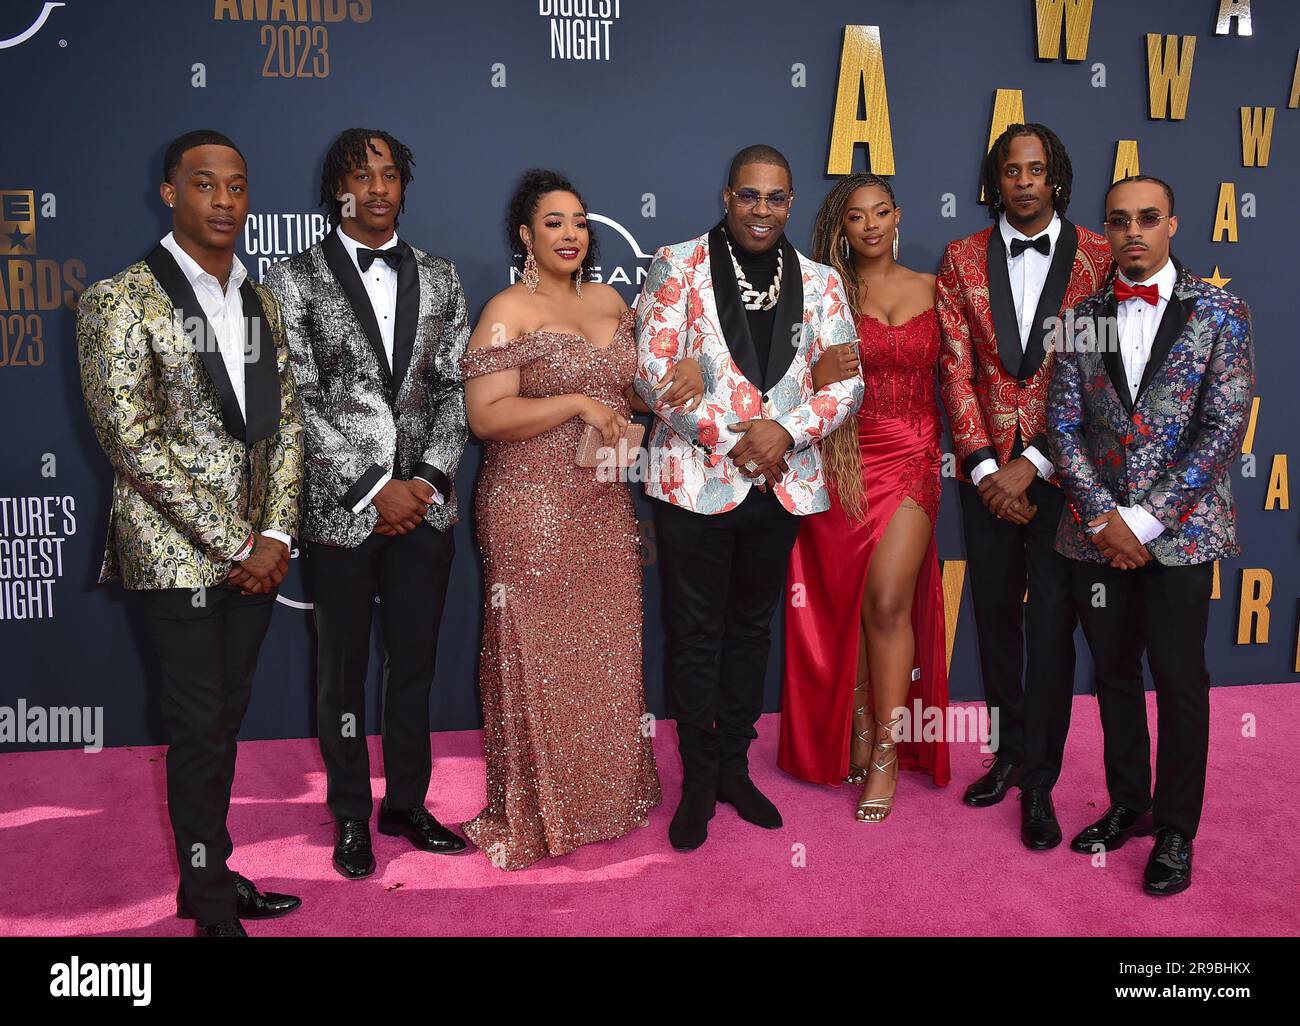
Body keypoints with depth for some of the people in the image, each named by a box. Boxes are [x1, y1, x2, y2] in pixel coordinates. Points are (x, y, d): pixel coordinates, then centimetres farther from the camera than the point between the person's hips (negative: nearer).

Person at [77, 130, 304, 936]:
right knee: (201, 727, 4)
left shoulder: (260, 303, 10)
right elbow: (133, 442, -14)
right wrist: (232, 545, -14)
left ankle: (210, 872, 31)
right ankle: (212, 904, 20)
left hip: (255, 551, 5)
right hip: (178, 556, -5)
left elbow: (286, 423, 8)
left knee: (226, 718, 14)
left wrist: (275, 534, -5)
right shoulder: (121, 301, -8)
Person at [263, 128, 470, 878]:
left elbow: (456, 388, 6)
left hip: (425, 507, 3)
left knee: (415, 668, 13)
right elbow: (299, 402, -8)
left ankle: (407, 803, 30)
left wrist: (430, 478, -8)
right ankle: (352, 818, 26)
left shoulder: (439, 278, 9)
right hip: (340, 513, -3)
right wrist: (374, 490, -13)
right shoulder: (296, 281, -2)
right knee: (344, 674, 11)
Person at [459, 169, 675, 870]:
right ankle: (536, 813, 17)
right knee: (540, 658, 1)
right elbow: (486, 415, -15)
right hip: (534, 507, -6)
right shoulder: (507, 311, -7)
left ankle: (606, 796, 29)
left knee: (606, 652, 12)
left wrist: (678, 379, 5)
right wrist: (577, 404, -19)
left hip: (606, 506, 6)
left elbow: (632, 388, 25)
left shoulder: (609, 301, 13)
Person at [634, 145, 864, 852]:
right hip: (695, 479, -3)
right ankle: (698, 781, 19)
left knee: (751, 628, 14)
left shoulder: (819, 283, 9)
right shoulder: (678, 266, 0)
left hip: (782, 485, 3)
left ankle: (734, 767, 29)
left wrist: (787, 430, -13)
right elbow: (653, 372, -7)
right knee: (694, 634, 4)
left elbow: (847, 380, 5)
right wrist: (728, 438, -13)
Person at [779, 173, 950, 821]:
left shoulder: (930, 288, 8)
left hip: (912, 458, 0)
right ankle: (858, 730, 21)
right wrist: (824, 377, -17)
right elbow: (805, 383, 4)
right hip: (844, 460, 0)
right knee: (847, 601, 4)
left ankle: (887, 754, 1)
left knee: (887, 600, -10)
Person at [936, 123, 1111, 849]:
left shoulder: (1100, 257, -2)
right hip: (987, 469, 3)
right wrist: (985, 467, -8)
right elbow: (957, 368, 1)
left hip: (1061, 467, -2)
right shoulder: (962, 260, 5)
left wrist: (1032, 464, -12)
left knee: (1051, 621, 1)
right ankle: (1011, 751, 29)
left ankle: (1039, 781, 13)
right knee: (996, 614, 12)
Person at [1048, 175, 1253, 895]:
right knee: (1113, 673, 13)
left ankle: (1176, 831, 19)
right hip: (1099, 529, 3)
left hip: (1178, 529, -3)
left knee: (1179, 680, 3)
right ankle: (1128, 804, 30)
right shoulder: (1085, 317, 7)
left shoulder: (1218, 314, -1)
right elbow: (1064, 423, 3)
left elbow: (1225, 429, -8)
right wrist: (1103, 516, -9)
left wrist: (1145, 519, -14)